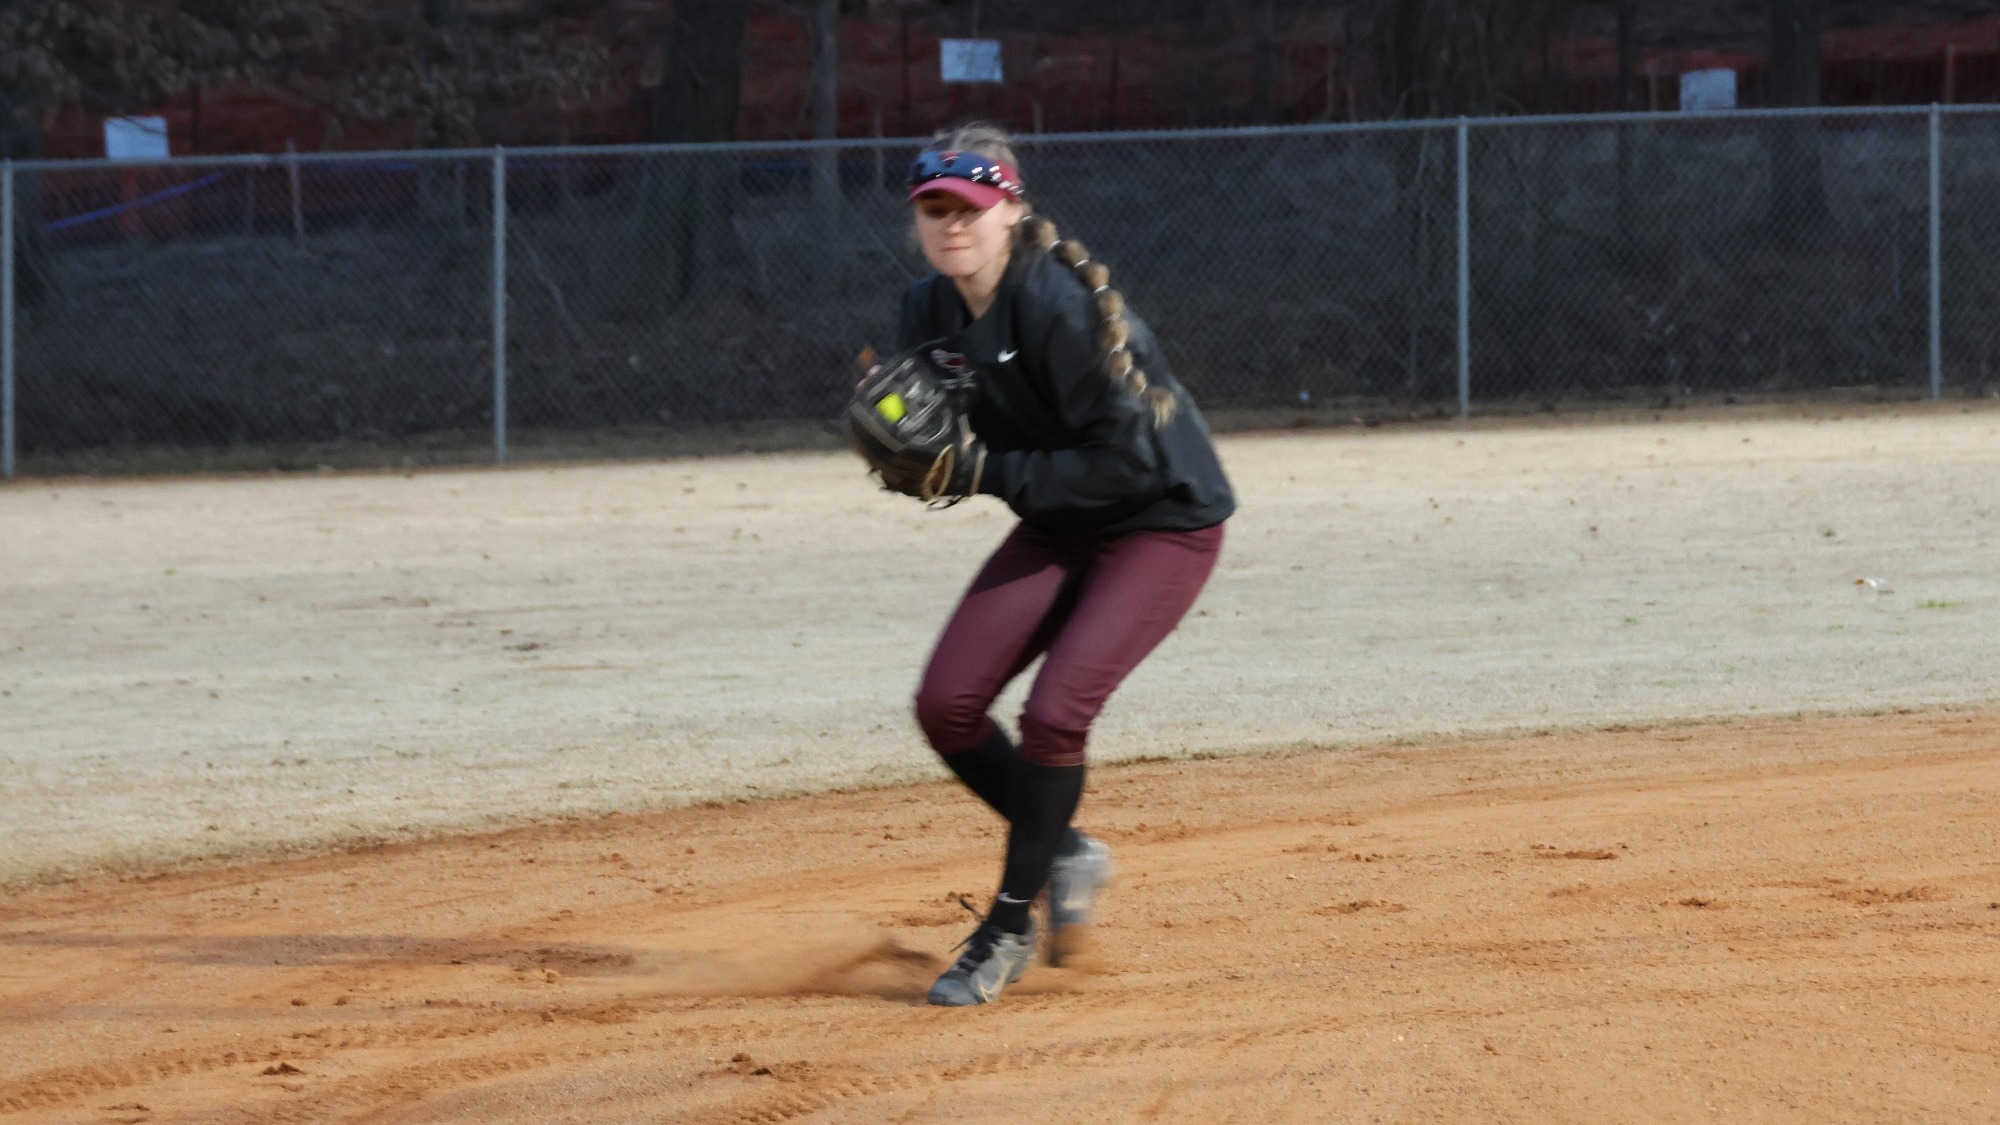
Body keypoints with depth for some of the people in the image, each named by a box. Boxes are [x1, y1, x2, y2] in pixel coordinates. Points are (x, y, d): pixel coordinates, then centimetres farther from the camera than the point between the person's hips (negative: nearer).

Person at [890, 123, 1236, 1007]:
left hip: (1164, 522, -8)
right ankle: (1064, 851, 19)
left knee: (1053, 712, -21)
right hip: (1057, 528, 8)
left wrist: (989, 473, -28)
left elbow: (1128, 462, -28)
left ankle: (1008, 929, -4)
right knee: (947, 704, -4)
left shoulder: (1060, 306, -27)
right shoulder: (929, 312, -3)